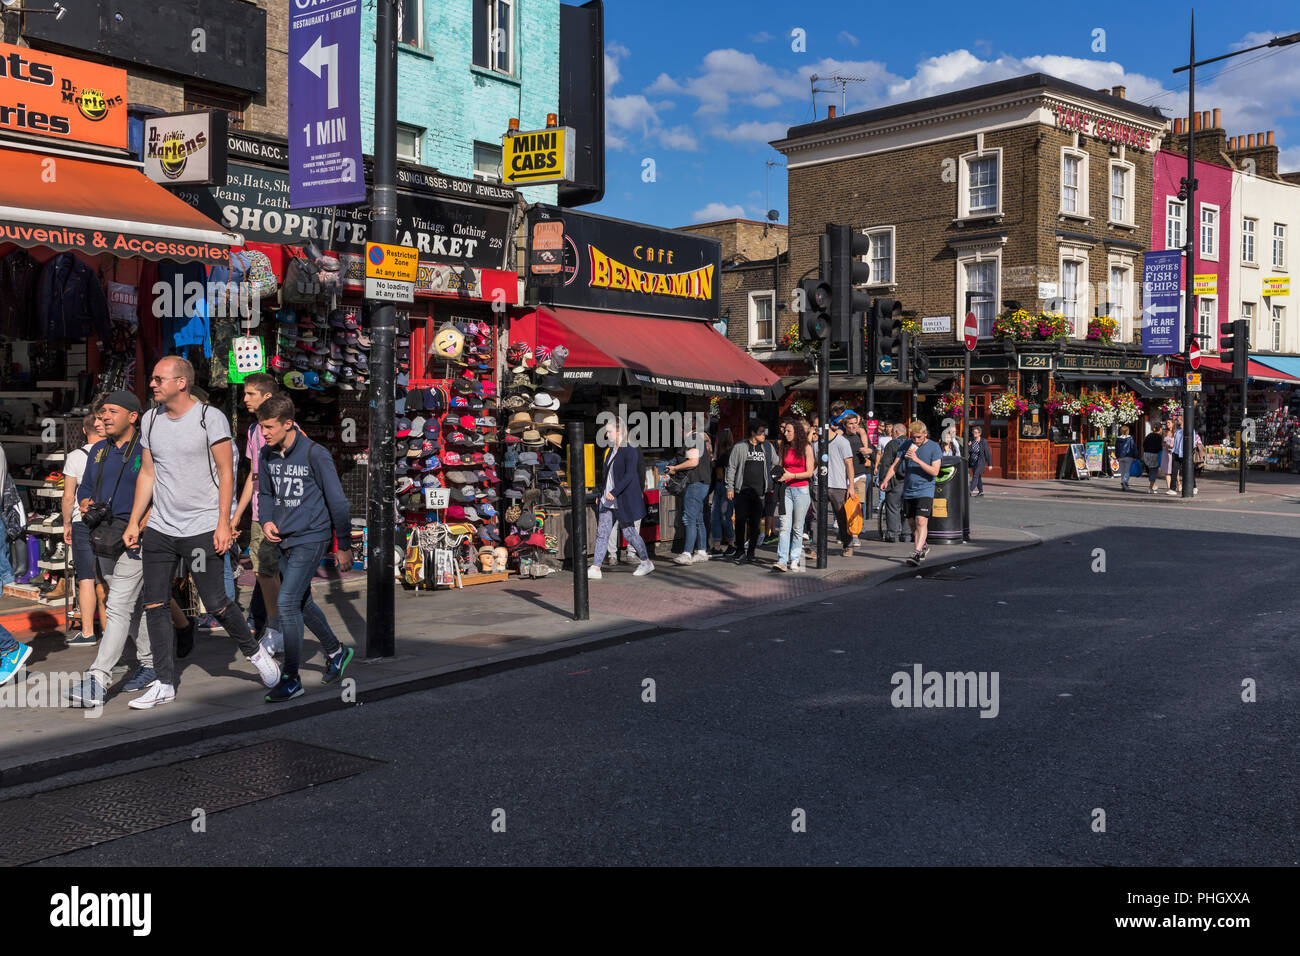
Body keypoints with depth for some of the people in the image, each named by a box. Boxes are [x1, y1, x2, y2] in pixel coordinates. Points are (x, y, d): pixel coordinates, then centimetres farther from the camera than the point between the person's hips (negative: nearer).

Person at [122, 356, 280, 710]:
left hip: (203, 529, -5)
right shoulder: (150, 419, 9)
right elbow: (147, 473, 16)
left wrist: (223, 523, -13)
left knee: (216, 603, -3)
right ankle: (165, 684, 10)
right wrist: (133, 522, 11)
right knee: (154, 605, 1)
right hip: (159, 529, 5)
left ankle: (254, 651, 23)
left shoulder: (210, 418, -7)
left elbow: (226, 472, -7)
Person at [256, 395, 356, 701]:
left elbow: (336, 500, -9)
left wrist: (344, 545, -5)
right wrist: (266, 521, 0)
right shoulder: (266, 455, 4)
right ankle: (336, 651, 39)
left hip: (311, 538, -7)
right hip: (284, 539, 7)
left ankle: (291, 679, -6)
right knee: (302, 602, 17)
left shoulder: (315, 454, -15)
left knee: (287, 602, -14)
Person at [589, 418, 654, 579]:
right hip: (608, 499, 8)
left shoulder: (630, 451, -12)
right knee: (602, 533, 1)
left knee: (629, 532, 1)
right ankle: (595, 568, 0)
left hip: (624, 501, -8)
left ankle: (647, 562, 18)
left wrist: (614, 492, -27)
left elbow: (629, 475, -21)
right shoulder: (609, 450, 13)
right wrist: (602, 492, 18)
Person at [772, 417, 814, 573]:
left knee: (797, 527, 3)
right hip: (786, 489, 3)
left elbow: (809, 472, -6)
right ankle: (782, 560, -12)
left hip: (801, 489, -3)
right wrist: (779, 474, -3)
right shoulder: (783, 448, 11)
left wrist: (791, 476, -17)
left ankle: (795, 559, 13)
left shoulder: (806, 447, -2)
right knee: (784, 526, -7)